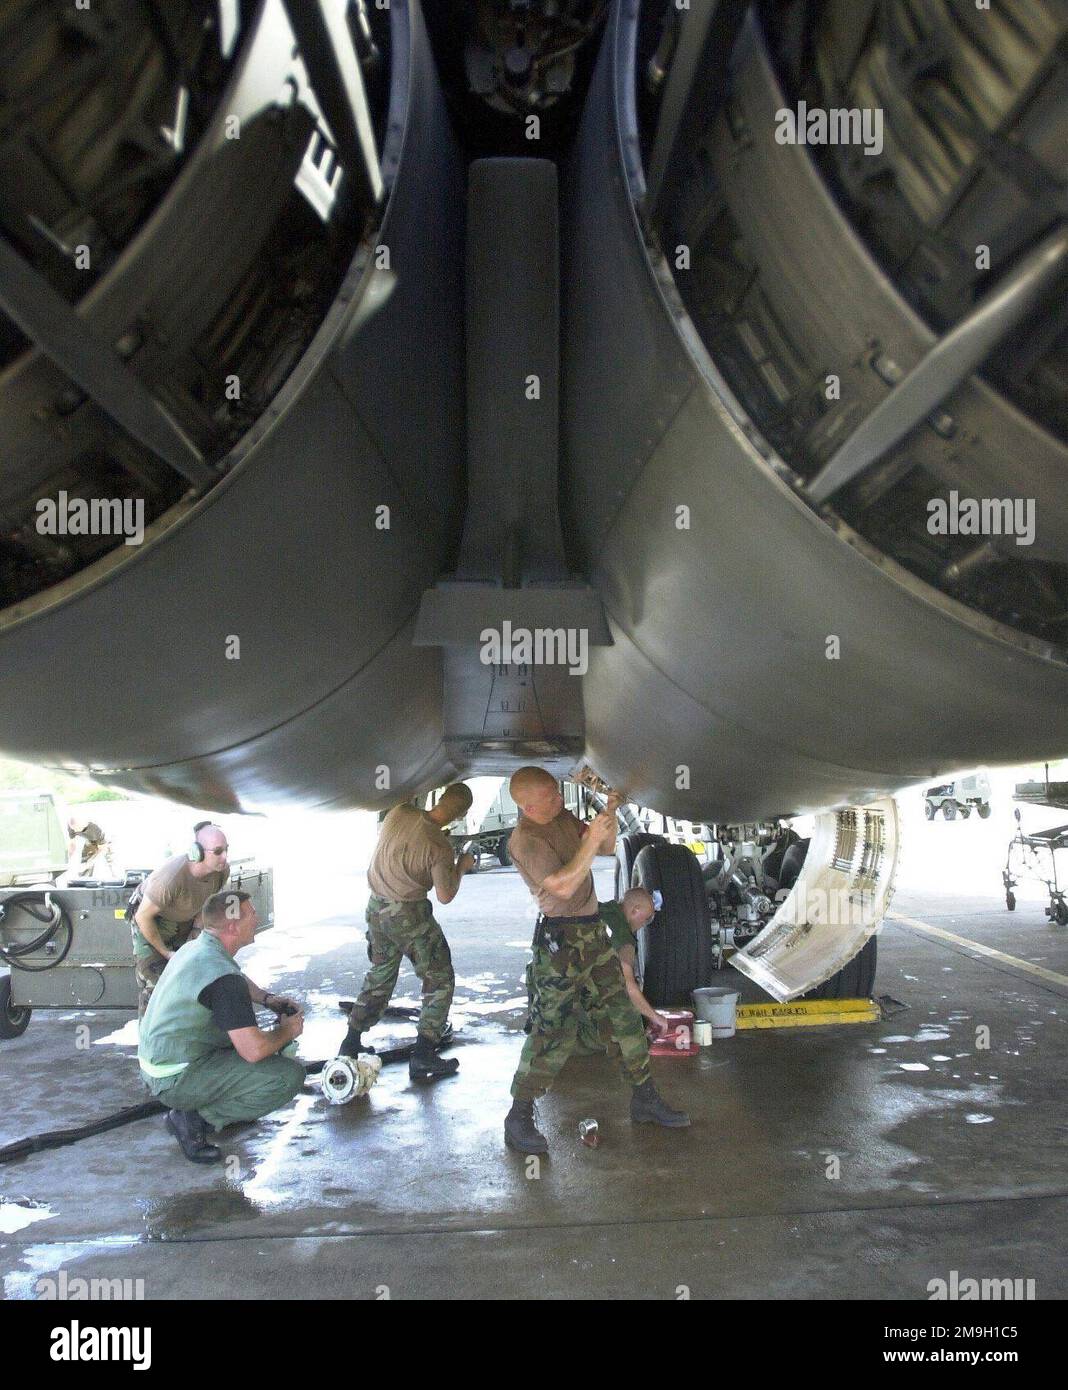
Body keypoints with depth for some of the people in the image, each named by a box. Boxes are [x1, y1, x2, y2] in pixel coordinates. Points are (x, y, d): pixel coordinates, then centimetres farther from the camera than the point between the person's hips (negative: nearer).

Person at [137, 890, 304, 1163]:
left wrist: (268, 998, 14)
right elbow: (254, 1050, -26)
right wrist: (287, 1031, -7)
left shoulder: (194, 947, 6)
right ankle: (196, 1116, -7)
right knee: (290, 1075, -15)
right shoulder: (222, 975, -25)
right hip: (176, 1079, -10)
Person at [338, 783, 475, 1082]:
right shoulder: (439, 847, -23)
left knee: (379, 975, 24)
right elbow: (445, 895, -14)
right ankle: (423, 1055, 1)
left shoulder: (400, 812, -8)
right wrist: (461, 867, 2)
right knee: (440, 980, 6)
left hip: (377, 906, 7)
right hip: (409, 914, -7)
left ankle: (351, 1043, 28)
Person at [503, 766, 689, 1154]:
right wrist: (591, 840, -26)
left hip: (592, 932, 8)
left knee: (622, 1015, 11)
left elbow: (607, 848, 15)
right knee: (554, 1029, -7)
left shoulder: (564, 818, 8)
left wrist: (609, 812, -2)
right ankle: (519, 1118, 4)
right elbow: (563, 886, -26)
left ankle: (645, 1100, 22)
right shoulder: (524, 840, -18)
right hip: (560, 939, -8)